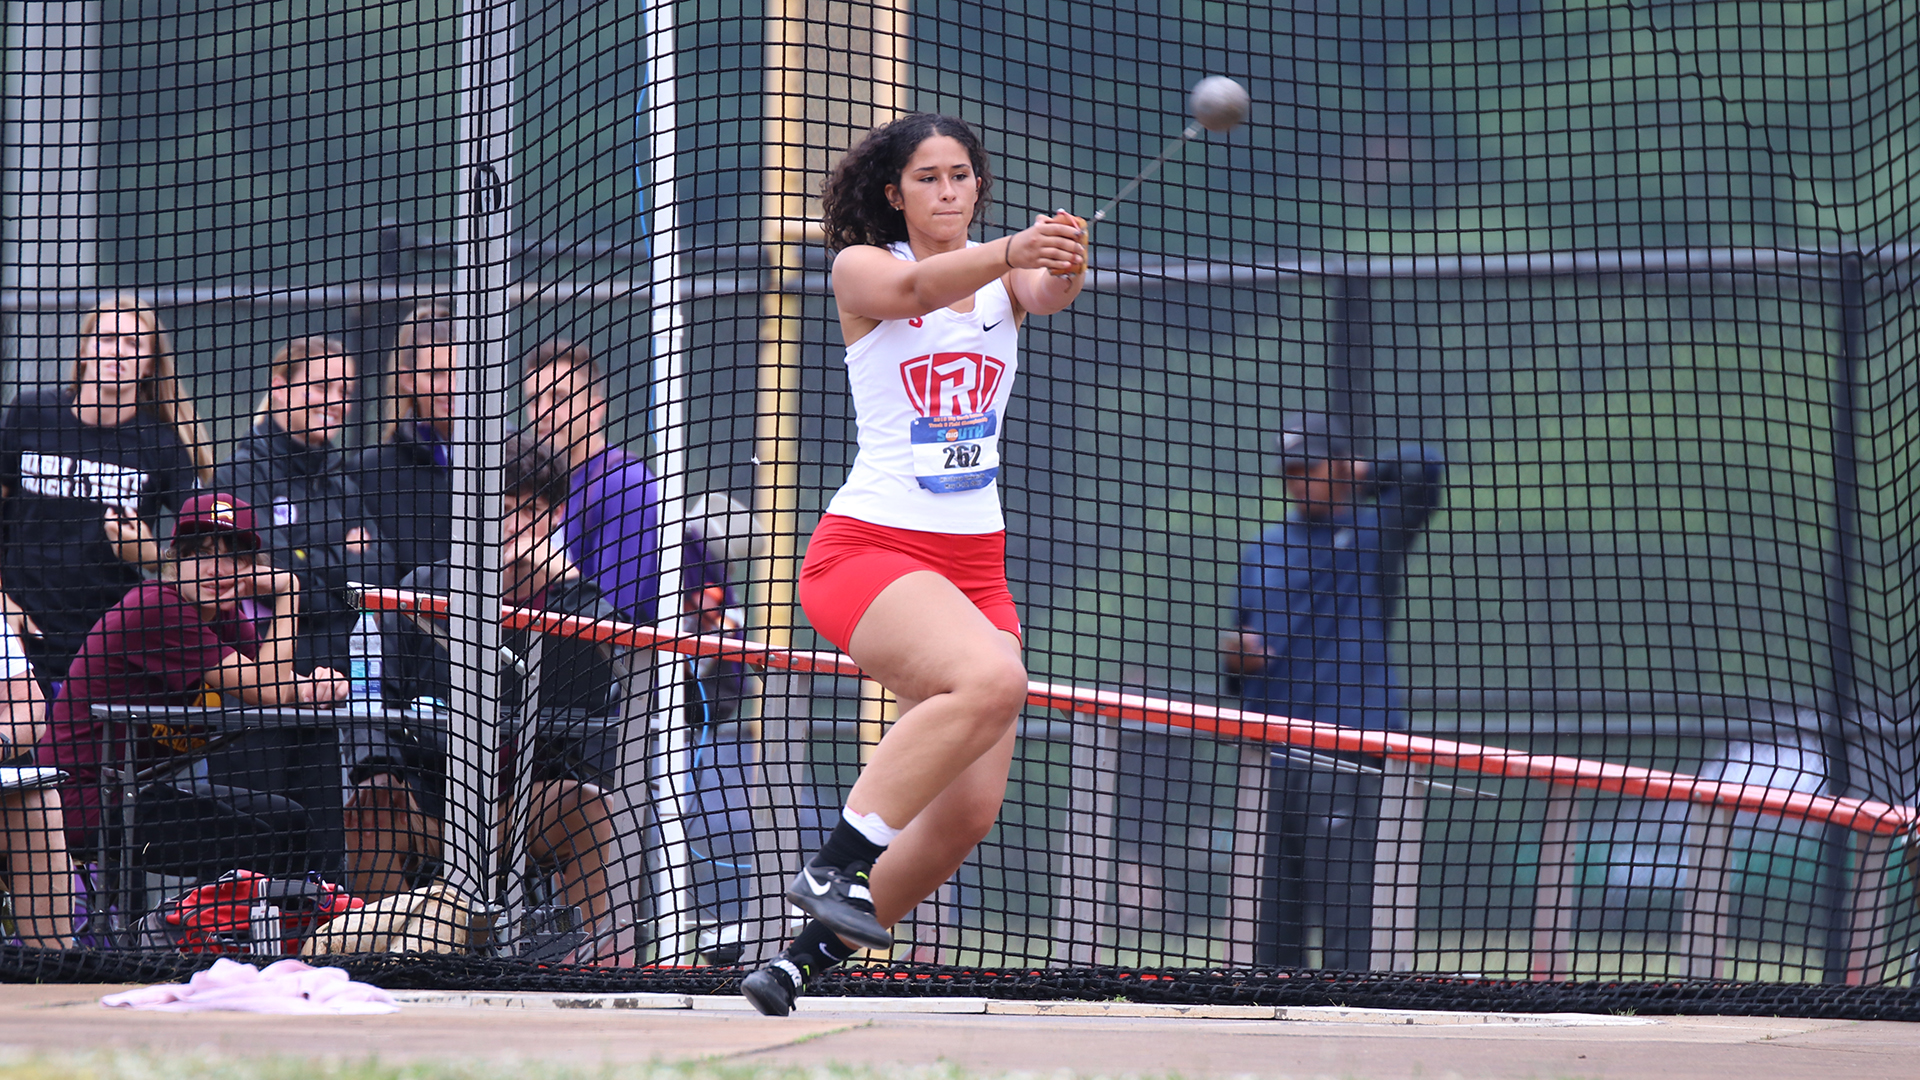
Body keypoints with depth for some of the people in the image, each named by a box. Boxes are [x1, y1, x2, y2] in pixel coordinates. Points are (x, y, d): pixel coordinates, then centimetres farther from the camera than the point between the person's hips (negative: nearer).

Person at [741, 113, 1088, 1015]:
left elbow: (1049, 293, -14)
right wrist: (1010, 251, -44)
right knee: (992, 677, -34)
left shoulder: (1007, 276, 10)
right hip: (867, 546, -5)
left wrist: (1063, 264, -39)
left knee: (967, 812, -4)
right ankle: (837, 863, -28)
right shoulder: (861, 268, -1)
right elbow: (913, 287, -24)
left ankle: (807, 958, 12)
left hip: (974, 565, 5)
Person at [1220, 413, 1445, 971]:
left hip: (1347, 752, -6)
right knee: (1275, 908, 5)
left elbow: (1422, 467, -14)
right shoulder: (1262, 552, 20)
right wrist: (1235, 657, 4)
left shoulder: (1373, 535, 4)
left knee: (1343, 901, -13)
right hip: (1271, 753, 6)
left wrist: (1361, 479, 2)